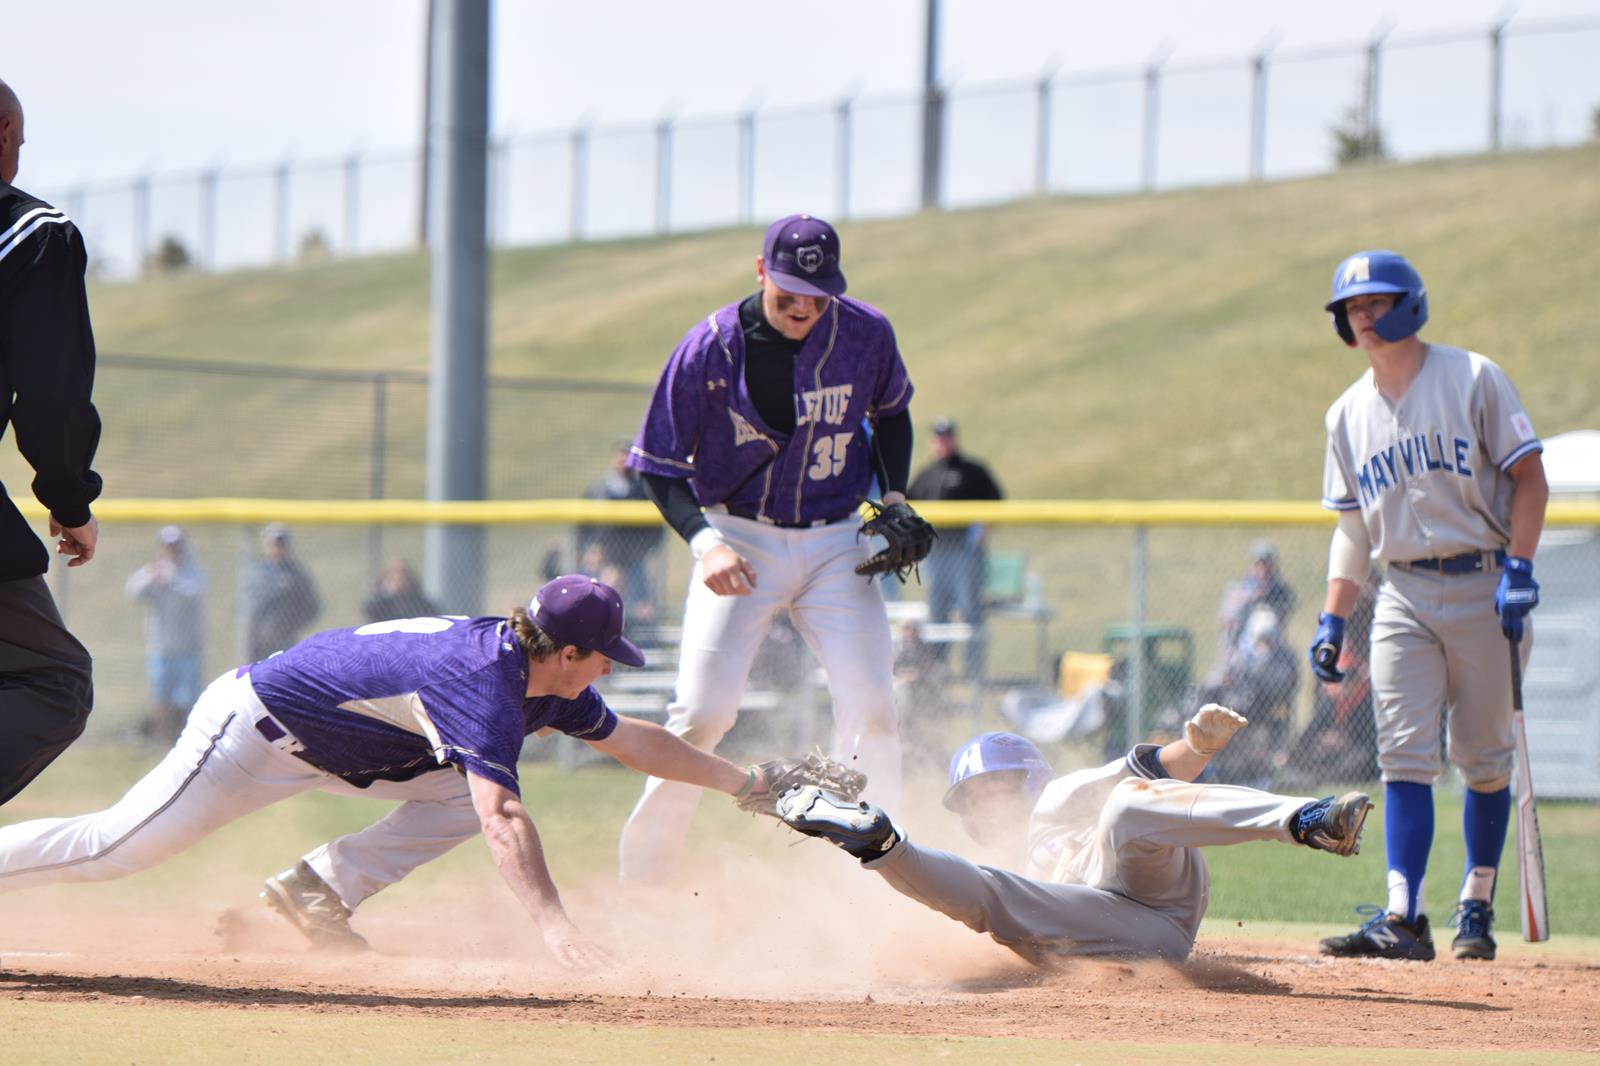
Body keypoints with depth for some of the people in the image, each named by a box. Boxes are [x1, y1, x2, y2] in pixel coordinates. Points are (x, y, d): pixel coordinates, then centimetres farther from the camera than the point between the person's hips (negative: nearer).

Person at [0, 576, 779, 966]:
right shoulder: (483, 683, -32)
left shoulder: (544, 682, -2)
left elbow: (627, 739, 13)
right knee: (118, 847, -11)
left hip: (326, 750, 9)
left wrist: (743, 782, 12)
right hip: (255, 729, -9)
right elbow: (501, 817, -43)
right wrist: (553, 925, -50)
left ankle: (319, 889, 0)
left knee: (461, 789, -1)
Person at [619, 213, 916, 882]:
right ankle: (641, 875, 2)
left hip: (837, 544, 2)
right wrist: (704, 542, -24)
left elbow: (891, 413, 16)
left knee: (870, 709, -11)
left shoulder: (866, 335, -6)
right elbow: (658, 467, -8)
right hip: (740, 542, -2)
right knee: (701, 712, -12)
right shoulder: (708, 349, -14)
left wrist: (895, 498, 2)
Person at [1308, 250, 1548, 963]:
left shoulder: (1472, 378, -2)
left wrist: (1519, 568, -15)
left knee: (1484, 761, 2)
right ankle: (1403, 919, -14)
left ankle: (1477, 908, 14)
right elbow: (1352, 527, 16)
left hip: (1482, 589, -3)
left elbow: (1529, 478, -4)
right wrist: (1332, 619, 7)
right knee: (1405, 757, -7)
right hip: (1404, 598, 3)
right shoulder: (1349, 413, 12)